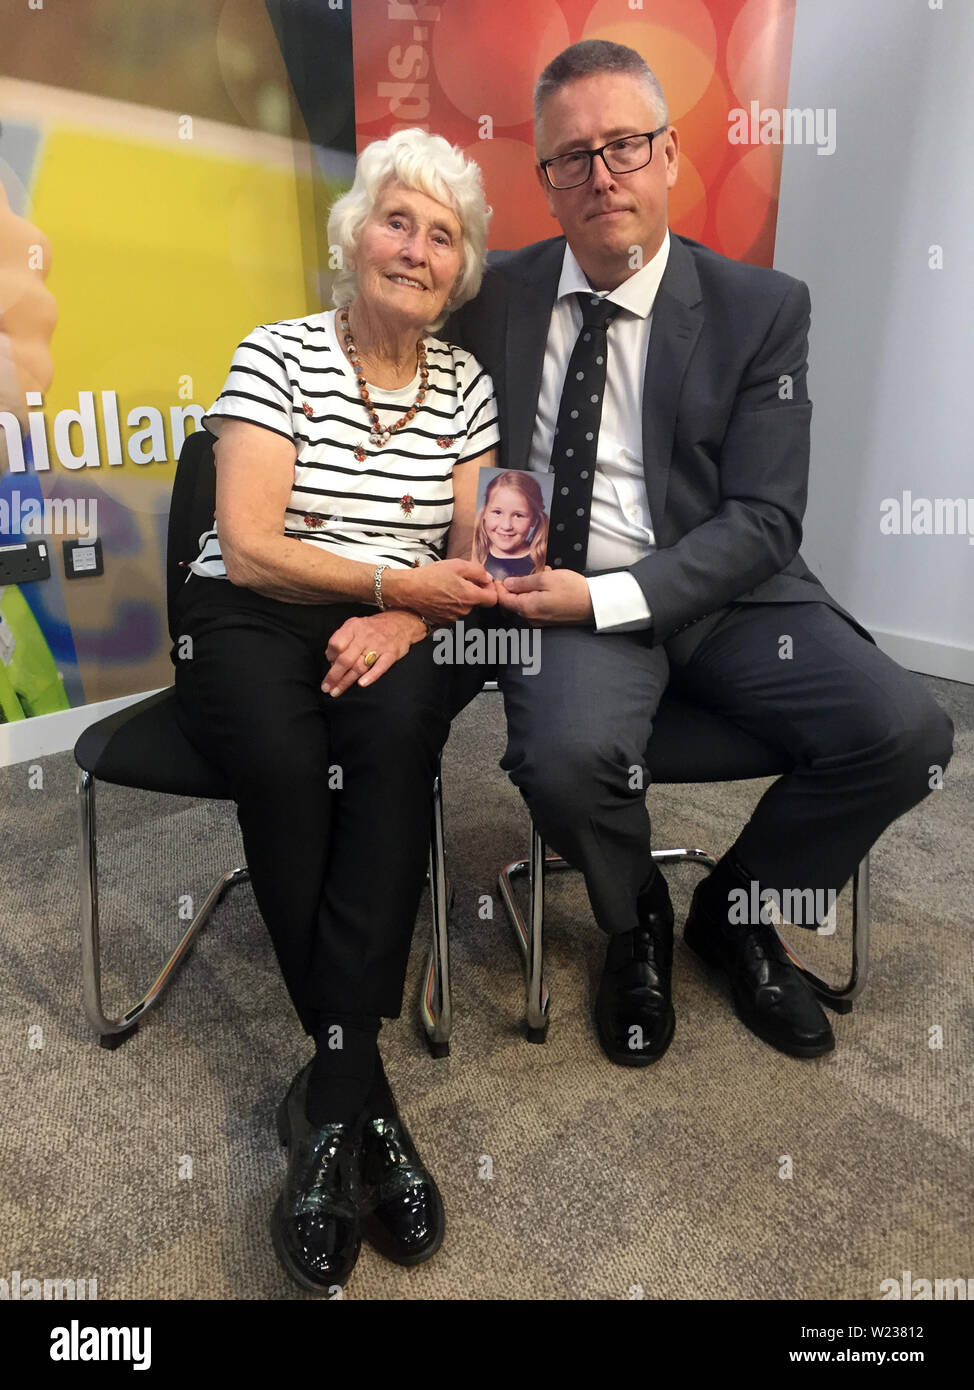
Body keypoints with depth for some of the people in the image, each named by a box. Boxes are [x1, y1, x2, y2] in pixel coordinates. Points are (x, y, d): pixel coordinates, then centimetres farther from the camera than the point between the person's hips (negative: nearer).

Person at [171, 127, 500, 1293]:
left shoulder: (465, 383, 11)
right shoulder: (277, 355, -1)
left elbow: (475, 558, 6)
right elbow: (249, 548, -10)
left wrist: (405, 619, -15)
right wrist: (396, 579, -15)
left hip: (392, 633, 2)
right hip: (250, 623, -2)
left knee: (399, 728, -34)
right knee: (283, 759, -34)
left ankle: (332, 1096, -28)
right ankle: (364, 1091, -18)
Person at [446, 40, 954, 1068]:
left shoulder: (762, 308, 1)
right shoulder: (492, 297, 7)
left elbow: (761, 521, -6)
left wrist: (607, 595, -18)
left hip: (722, 592, 1)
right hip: (559, 596, 0)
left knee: (906, 730, -19)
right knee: (568, 754, -32)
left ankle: (738, 914, 11)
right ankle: (636, 926, 6)